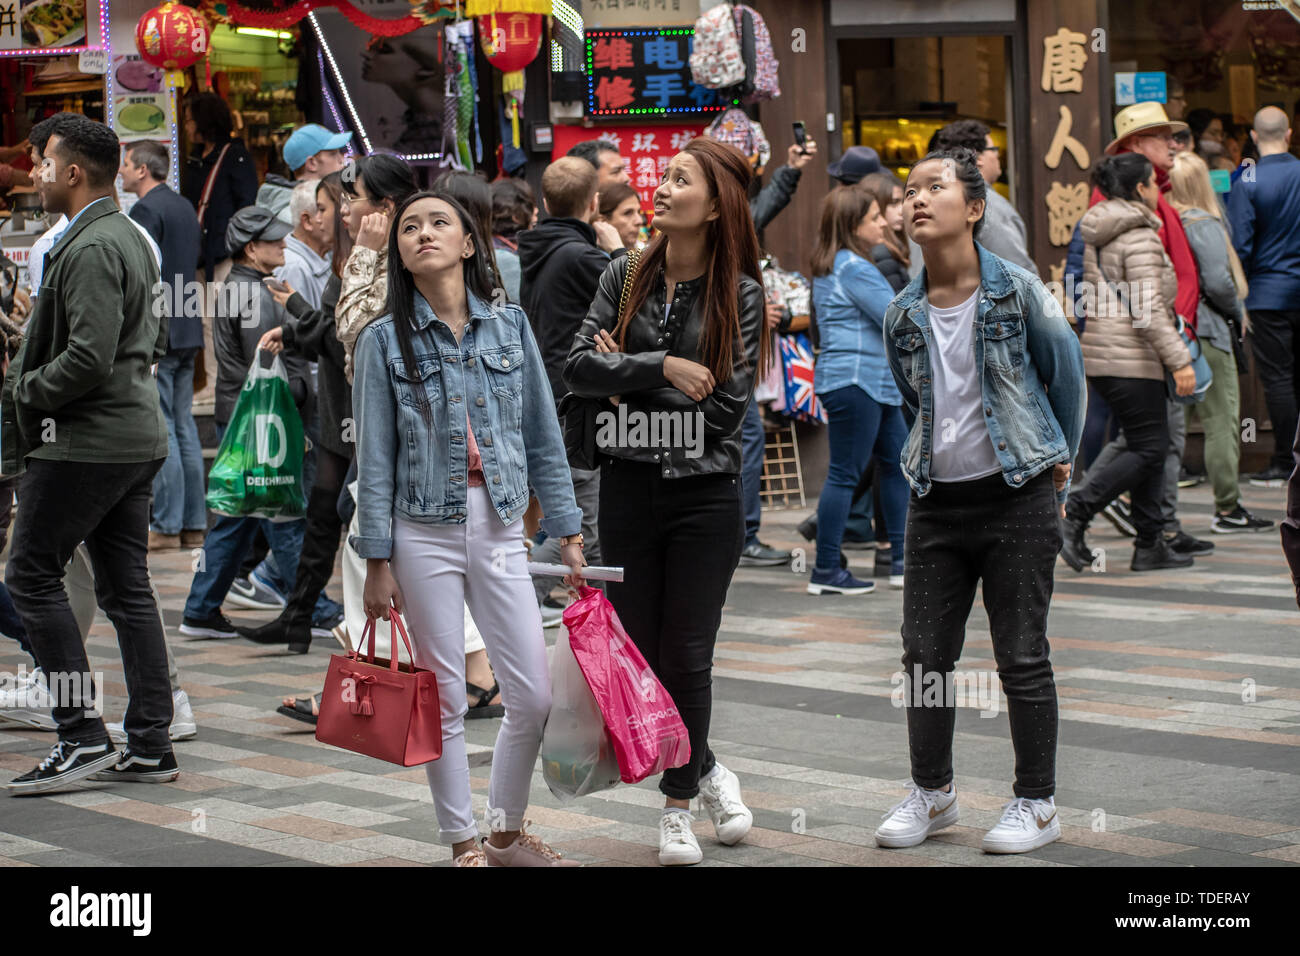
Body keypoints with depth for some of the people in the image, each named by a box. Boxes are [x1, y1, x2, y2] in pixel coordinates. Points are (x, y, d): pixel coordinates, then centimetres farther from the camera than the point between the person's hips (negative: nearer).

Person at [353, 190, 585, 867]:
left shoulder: (511, 327, 7)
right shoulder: (384, 341, 0)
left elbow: (543, 438, 9)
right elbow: (375, 458, 0)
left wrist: (569, 533, 6)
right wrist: (377, 562, -4)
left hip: (500, 530, 3)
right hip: (424, 534, -2)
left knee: (534, 695, 2)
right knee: (445, 697, 3)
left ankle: (508, 834, 22)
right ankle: (463, 843, 17)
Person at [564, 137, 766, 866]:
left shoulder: (740, 293, -4)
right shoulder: (627, 276, 4)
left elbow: (727, 405, -12)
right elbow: (580, 367, -7)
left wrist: (629, 379, -10)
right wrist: (662, 368, -18)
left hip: (706, 492, -3)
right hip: (631, 486, 3)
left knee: (686, 655, 1)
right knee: (638, 652, 6)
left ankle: (680, 804, 18)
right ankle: (706, 770, 28)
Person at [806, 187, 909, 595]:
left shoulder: (830, 266, 17)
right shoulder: (855, 269, -15)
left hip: (875, 385, 11)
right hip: (855, 382, -11)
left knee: (897, 462, 13)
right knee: (845, 474, -7)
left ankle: (902, 561, 16)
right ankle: (826, 572, -4)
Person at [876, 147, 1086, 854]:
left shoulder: (1017, 291, -8)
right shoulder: (902, 313, 3)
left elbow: (1065, 371, 5)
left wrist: (1059, 457, 9)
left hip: (1018, 498, -4)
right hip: (937, 500, 4)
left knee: (1022, 657, 1)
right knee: (924, 651, 8)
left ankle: (1036, 803, 13)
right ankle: (932, 792, 24)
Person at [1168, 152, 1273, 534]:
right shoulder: (1204, 225, -12)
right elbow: (1218, 282, -20)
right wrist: (1238, 313, -1)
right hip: (1207, 334, -6)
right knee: (1222, 421, 1)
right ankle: (1228, 509, 3)